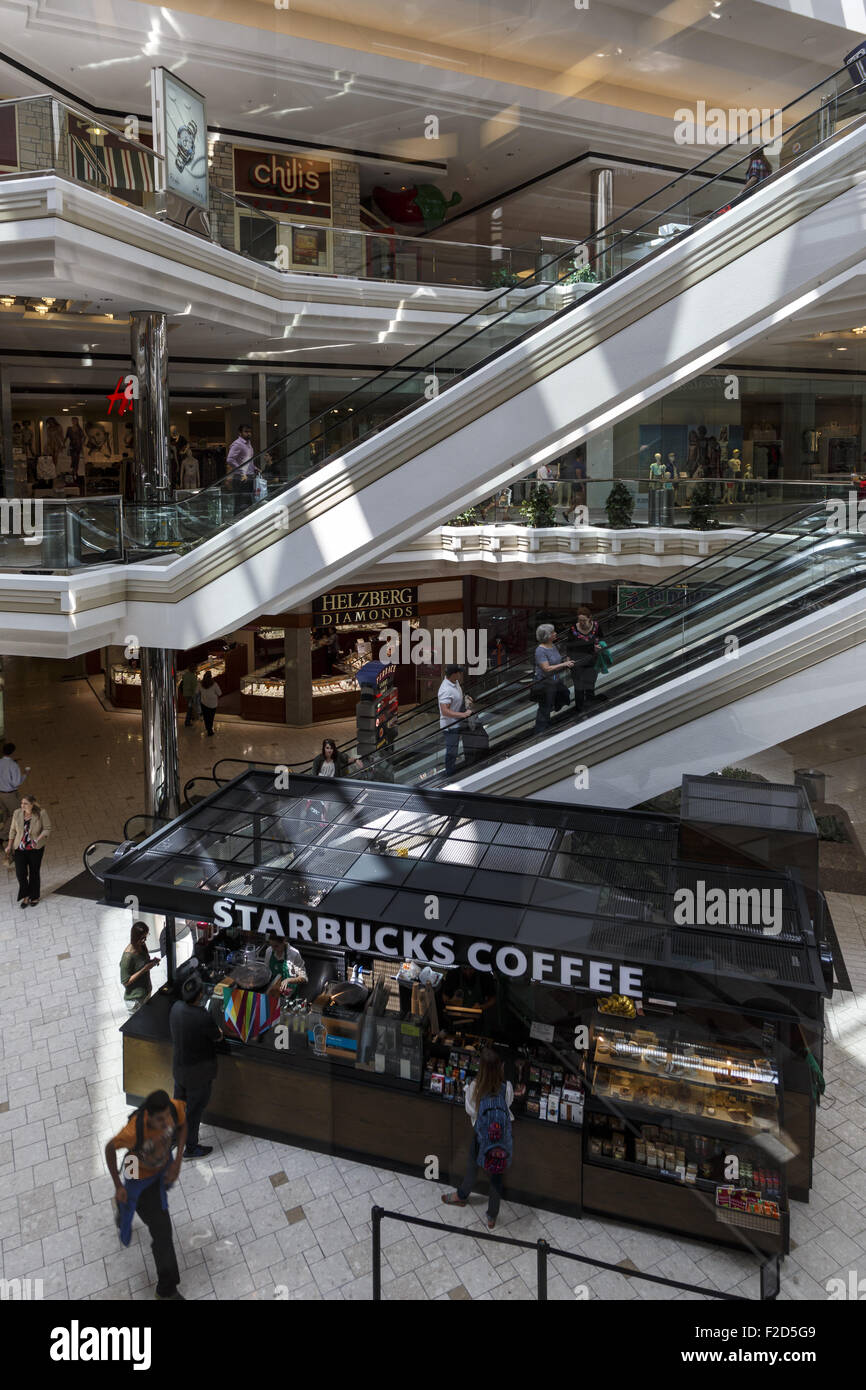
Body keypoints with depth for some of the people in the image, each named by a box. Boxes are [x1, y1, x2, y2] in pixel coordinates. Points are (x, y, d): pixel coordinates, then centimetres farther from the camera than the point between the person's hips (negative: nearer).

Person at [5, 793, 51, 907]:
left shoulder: (41, 813, -14)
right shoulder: (17, 813, -5)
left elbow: (47, 829, -9)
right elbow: (13, 830, 6)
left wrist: (38, 839, -25)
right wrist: (9, 845, 6)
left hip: (36, 848, -2)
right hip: (20, 848, 2)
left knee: (34, 873, 8)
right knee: (21, 873, -6)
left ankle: (34, 897, 27)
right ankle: (25, 896, 14)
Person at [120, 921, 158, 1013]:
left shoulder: (142, 946, -6)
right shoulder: (128, 956, -29)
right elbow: (125, 982, -24)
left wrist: (152, 961, -9)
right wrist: (145, 969, -29)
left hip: (147, 991, 7)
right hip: (135, 999, -7)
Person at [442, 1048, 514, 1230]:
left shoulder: (475, 1087, -24)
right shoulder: (506, 1087, -22)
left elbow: (470, 1110, -10)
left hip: (481, 1133, 0)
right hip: (503, 1135, 0)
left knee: (471, 1166, 27)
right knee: (497, 1175, 19)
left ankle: (461, 1196, 50)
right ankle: (492, 1217, 32)